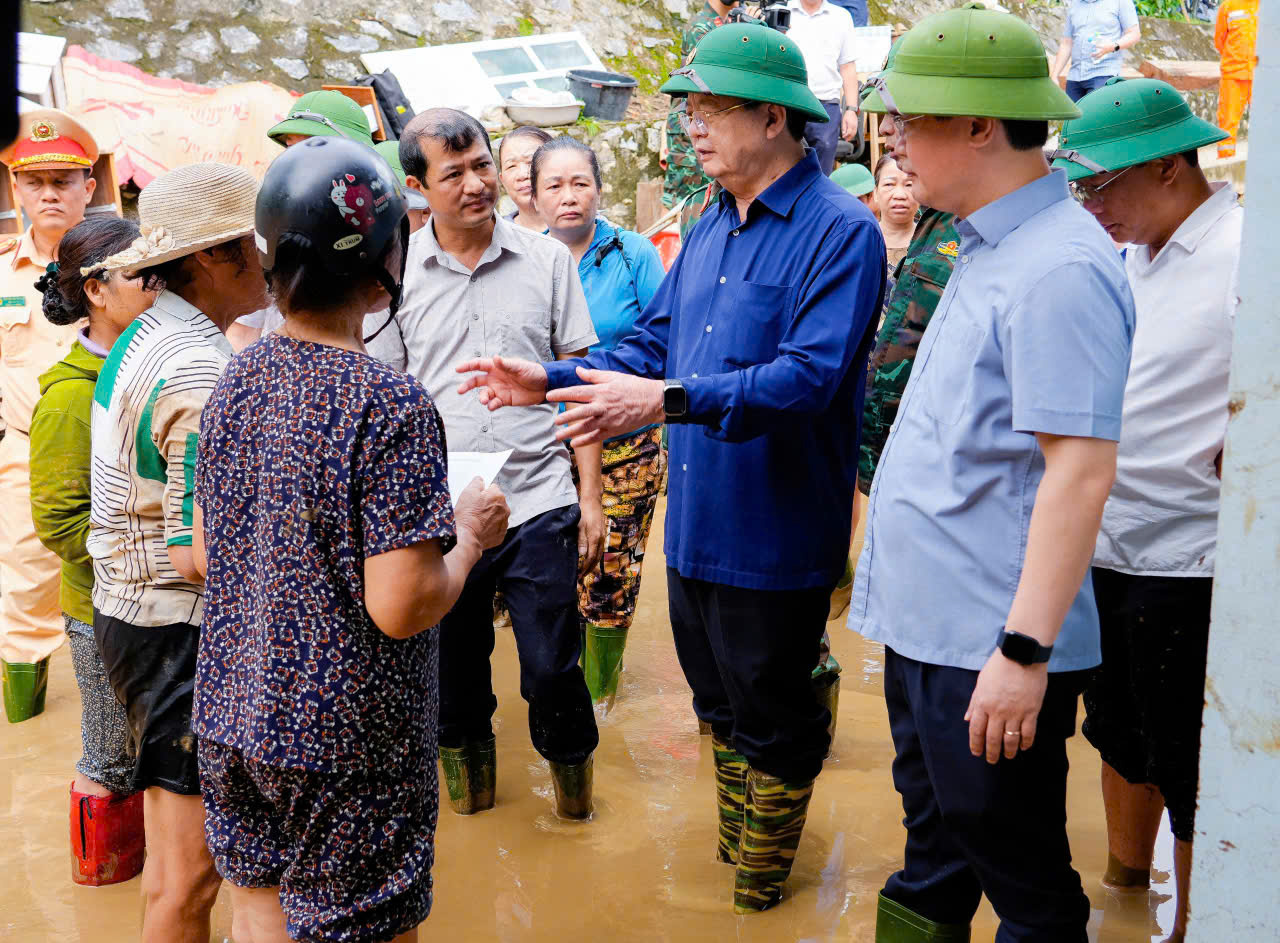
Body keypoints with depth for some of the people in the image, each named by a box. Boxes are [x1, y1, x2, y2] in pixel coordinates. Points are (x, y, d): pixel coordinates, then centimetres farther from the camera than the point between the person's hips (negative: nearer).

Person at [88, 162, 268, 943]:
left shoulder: (143, 340, 9)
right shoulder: (204, 373, -23)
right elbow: (202, 556, -25)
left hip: (127, 610, 10)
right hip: (181, 634, -10)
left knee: (173, 856, 22)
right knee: (192, 873, 1)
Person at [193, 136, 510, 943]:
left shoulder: (236, 382, 1)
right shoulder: (391, 406, -21)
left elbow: (205, 557, 9)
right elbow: (402, 607, -23)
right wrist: (470, 534, -7)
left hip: (232, 715, 7)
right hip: (346, 741, -6)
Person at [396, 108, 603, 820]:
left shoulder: (547, 259, 2)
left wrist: (591, 496, 2)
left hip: (539, 503, -1)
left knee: (553, 673, 2)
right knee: (454, 674, 14)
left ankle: (577, 806, 28)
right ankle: (470, 788, 38)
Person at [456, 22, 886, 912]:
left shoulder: (840, 230, -16)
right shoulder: (711, 228, 11)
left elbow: (809, 374, -28)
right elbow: (654, 343, 16)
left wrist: (670, 400, -35)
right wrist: (552, 381, 4)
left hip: (773, 532, -8)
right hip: (695, 523, 8)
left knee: (773, 722, 9)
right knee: (718, 702, 22)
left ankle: (760, 890, 29)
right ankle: (732, 851, 42)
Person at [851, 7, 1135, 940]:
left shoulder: (1059, 269, -20)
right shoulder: (990, 250, 11)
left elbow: (1081, 469, -25)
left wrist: (1026, 650, -26)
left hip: (993, 650, -10)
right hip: (927, 621, 10)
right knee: (933, 858, 24)